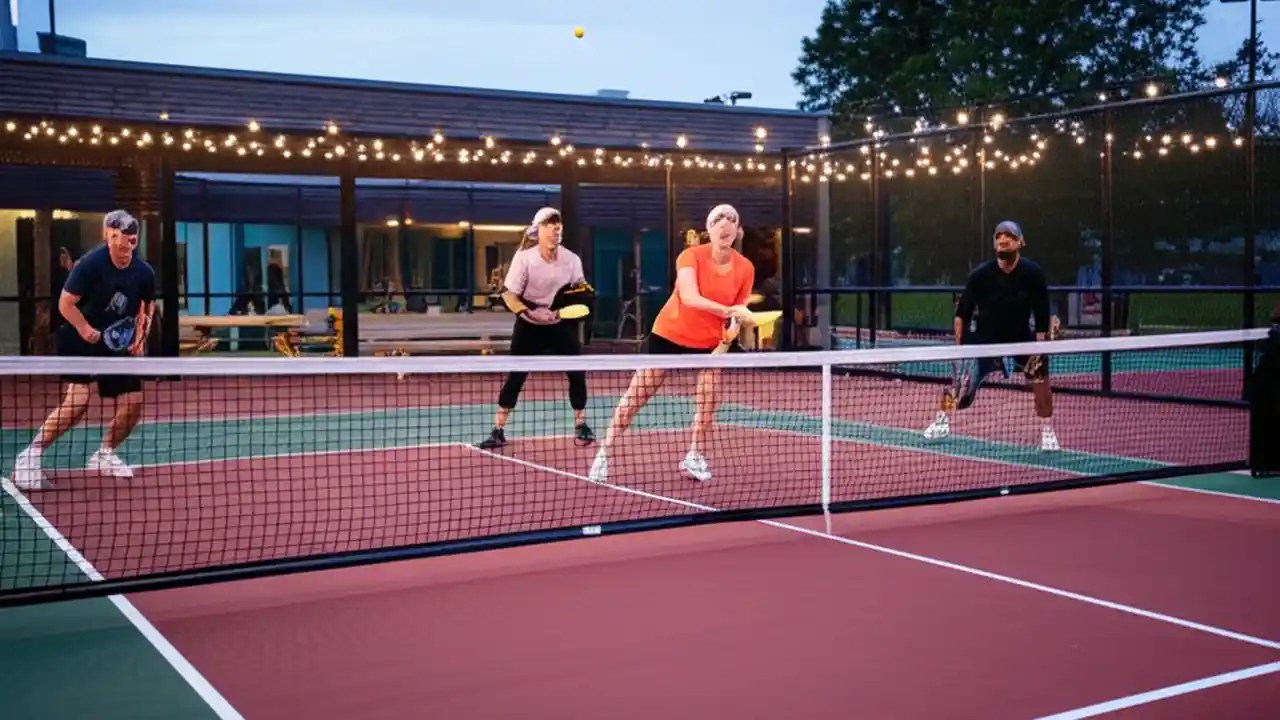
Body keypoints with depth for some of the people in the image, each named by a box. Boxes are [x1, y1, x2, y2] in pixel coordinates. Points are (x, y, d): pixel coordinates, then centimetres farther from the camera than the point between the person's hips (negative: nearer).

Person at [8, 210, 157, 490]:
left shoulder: (144, 272, -6)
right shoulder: (91, 263, -21)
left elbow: (148, 306, 13)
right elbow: (65, 303, -16)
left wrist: (140, 337, 0)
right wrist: (86, 329, -28)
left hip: (118, 344, 6)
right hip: (81, 340, -5)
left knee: (133, 402, 0)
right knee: (78, 401, -21)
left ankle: (103, 455, 23)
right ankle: (29, 457, -12)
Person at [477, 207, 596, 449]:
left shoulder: (571, 259, -9)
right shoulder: (524, 258, -16)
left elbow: (580, 287, 8)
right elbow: (508, 294, -16)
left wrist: (583, 290, -15)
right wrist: (529, 313, -31)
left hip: (562, 325, 2)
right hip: (530, 327, -2)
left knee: (577, 373, -3)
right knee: (515, 376, -2)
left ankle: (580, 425, 15)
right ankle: (498, 430, 5)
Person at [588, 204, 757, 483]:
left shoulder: (745, 268, -10)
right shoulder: (691, 256, -22)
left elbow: (739, 312, 0)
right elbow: (689, 297, -38)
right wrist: (726, 310, -49)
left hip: (709, 340, 3)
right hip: (670, 332, -3)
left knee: (708, 397, -4)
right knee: (637, 394, -1)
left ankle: (694, 457, 16)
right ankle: (604, 454, 4)